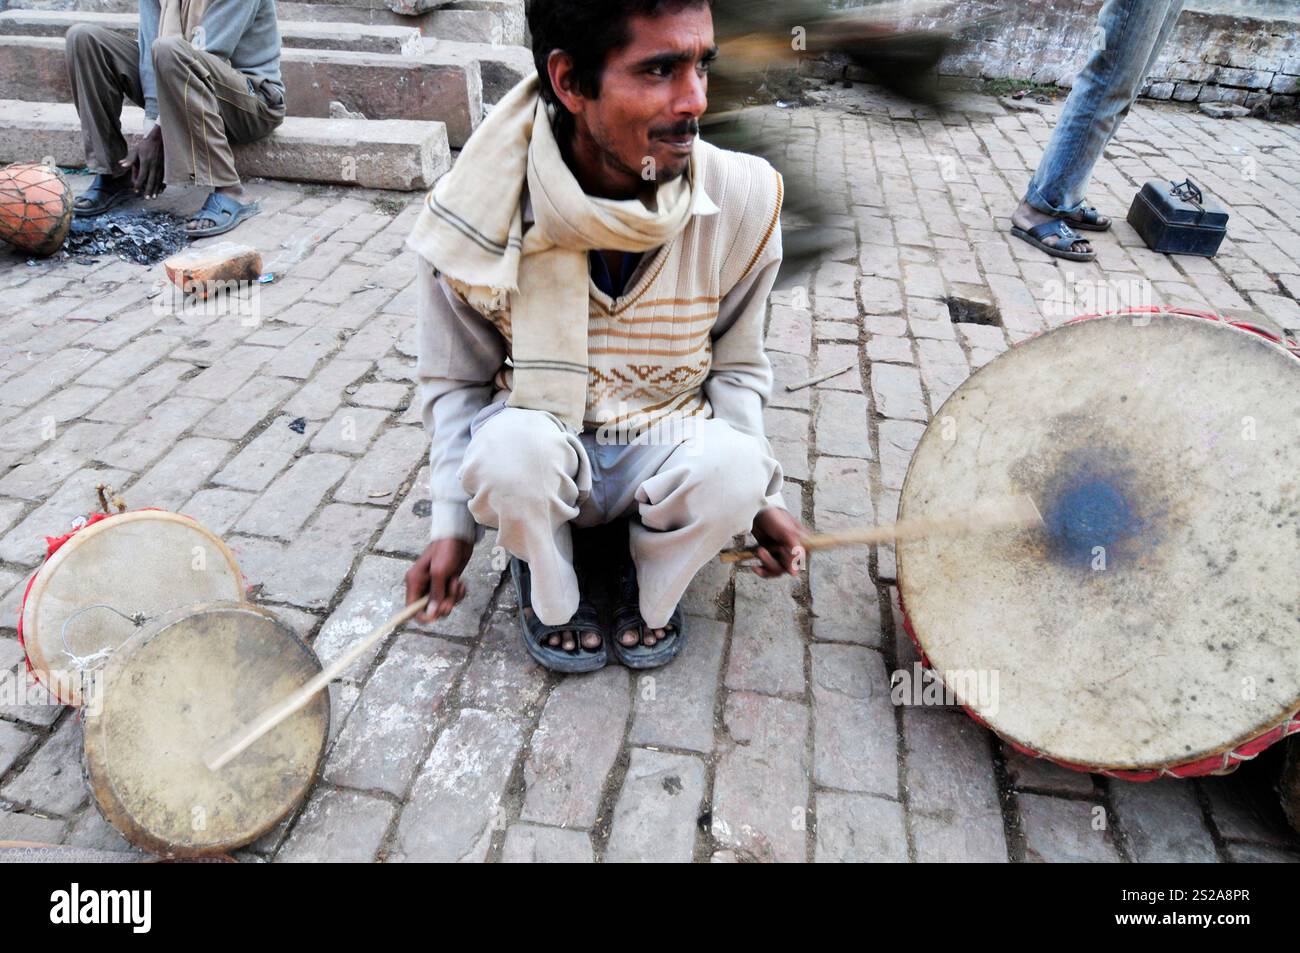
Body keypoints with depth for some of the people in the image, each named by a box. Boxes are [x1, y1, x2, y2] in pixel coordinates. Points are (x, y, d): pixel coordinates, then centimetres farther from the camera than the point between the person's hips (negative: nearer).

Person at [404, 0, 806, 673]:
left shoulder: (741, 200, -13)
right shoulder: (478, 214, -17)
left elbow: (734, 365, 0)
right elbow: (455, 382, -3)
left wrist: (761, 496, -7)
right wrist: (453, 523, -8)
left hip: (664, 452, 1)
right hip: (542, 459, 0)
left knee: (731, 464, -32)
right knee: (510, 444, -35)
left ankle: (650, 597, 3)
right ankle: (549, 597, 1)